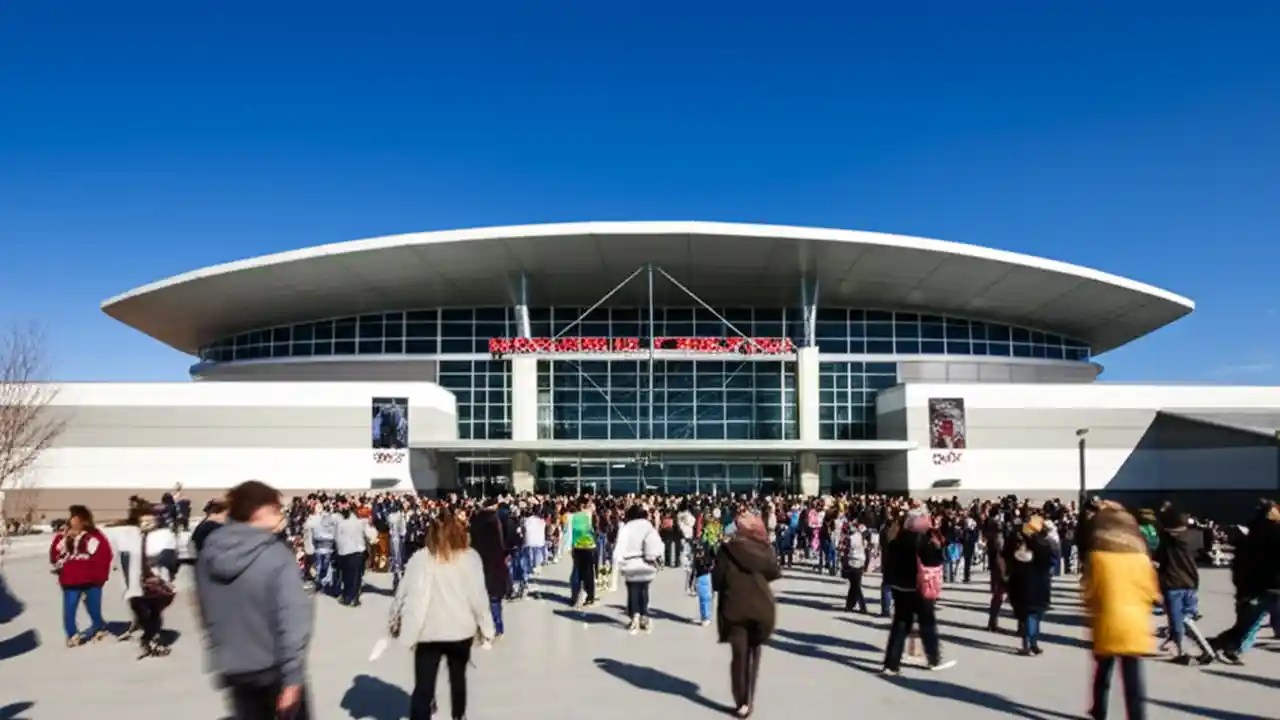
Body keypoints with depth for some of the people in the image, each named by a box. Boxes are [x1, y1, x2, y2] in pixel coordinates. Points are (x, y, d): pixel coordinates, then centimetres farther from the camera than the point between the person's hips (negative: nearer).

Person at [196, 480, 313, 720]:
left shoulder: (208, 555, -2)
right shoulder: (277, 556, -20)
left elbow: (207, 614, 9)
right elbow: (292, 619, -24)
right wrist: (292, 676, -18)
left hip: (232, 668, 5)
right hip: (274, 667, -5)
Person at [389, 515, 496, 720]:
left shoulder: (420, 559, -6)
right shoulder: (471, 557, -6)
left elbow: (406, 593, -3)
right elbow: (478, 596, -6)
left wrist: (396, 621, 12)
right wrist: (486, 628, 4)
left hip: (429, 631, -2)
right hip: (461, 629, 2)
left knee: (423, 686, 2)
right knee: (458, 677, 26)